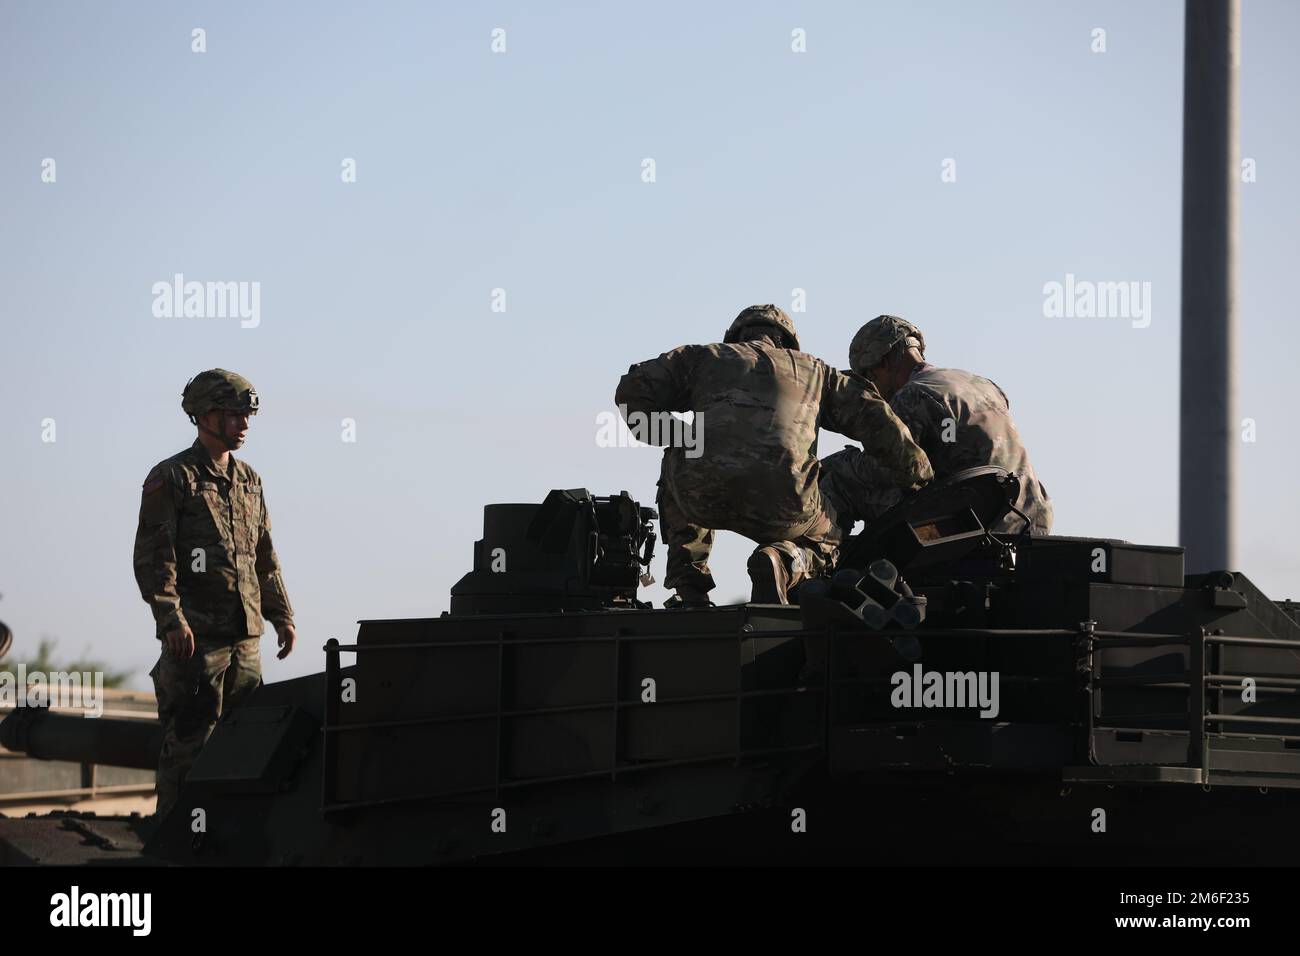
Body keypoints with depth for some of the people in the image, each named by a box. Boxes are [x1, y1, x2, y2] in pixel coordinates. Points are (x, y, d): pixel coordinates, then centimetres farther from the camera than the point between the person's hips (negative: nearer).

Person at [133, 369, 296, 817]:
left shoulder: (248, 480, 17)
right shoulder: (171, 479, -4)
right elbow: (152, 558, -11)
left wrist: (281, 614, 15)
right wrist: (171, 620, -20)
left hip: (246, 636, 7)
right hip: (196, 637, -7)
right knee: (188, 745, -7)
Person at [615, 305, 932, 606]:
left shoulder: (704, 357, 29)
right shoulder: (813, 370, 32)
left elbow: (633, 390, 20)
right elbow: (873, 417, 22)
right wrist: (916, 478, 31)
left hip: (705, 493, 1)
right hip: (780, 503, -1)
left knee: (676, 470, 39)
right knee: (824, 540, 33)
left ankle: (687, 584, 21)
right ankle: (779, 562, -4)